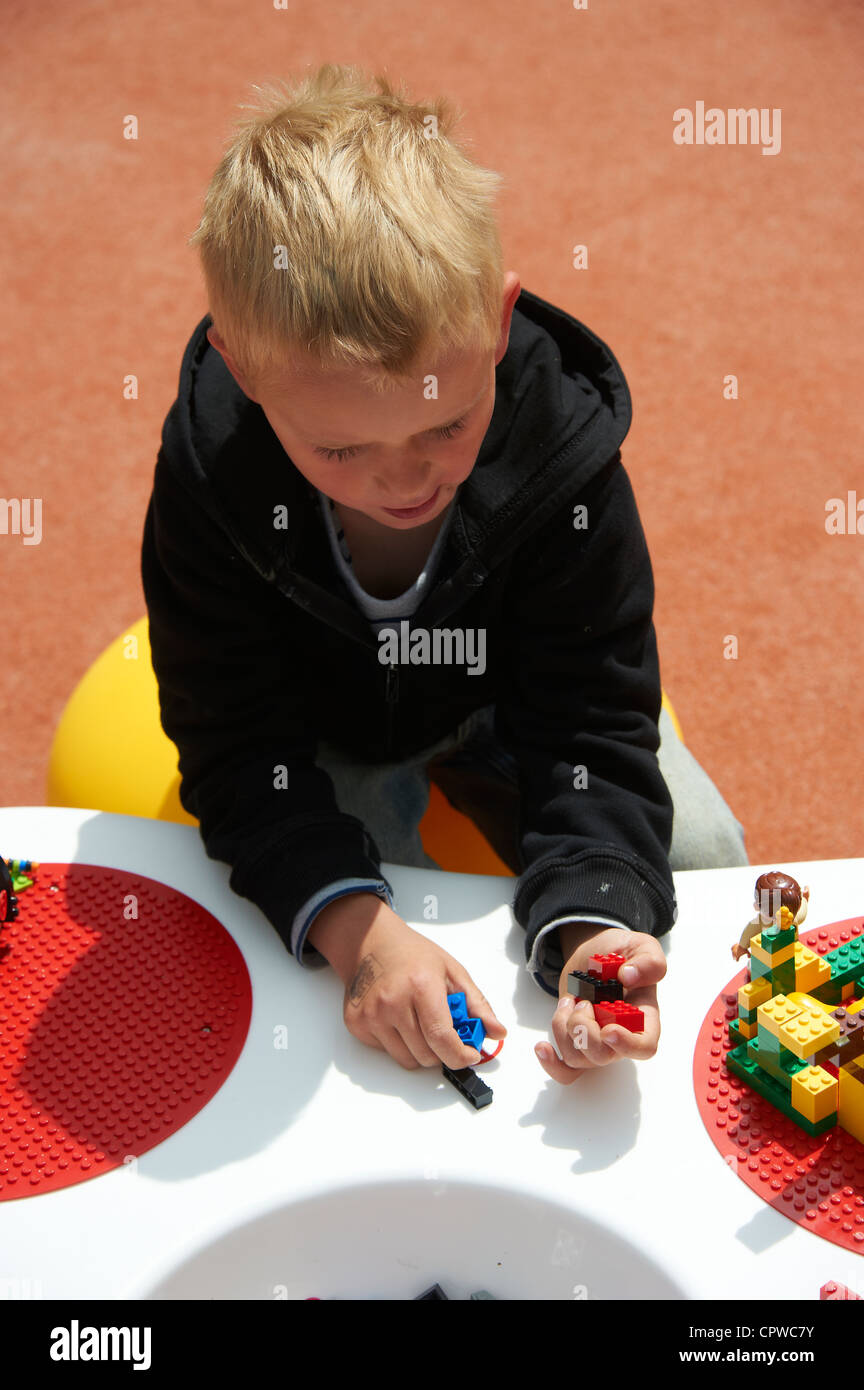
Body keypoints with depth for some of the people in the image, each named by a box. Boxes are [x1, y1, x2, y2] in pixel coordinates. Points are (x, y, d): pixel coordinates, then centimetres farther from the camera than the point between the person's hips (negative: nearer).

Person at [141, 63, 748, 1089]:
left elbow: (593, 733, -28)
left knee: (703, 857, -2)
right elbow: (238, 749, -28)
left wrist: (592, 924, -48)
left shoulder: (567, 459, -33)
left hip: (511, 701, 2)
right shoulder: (209, 476, -33)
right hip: (324, 726, -1)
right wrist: (358, 927, -44)